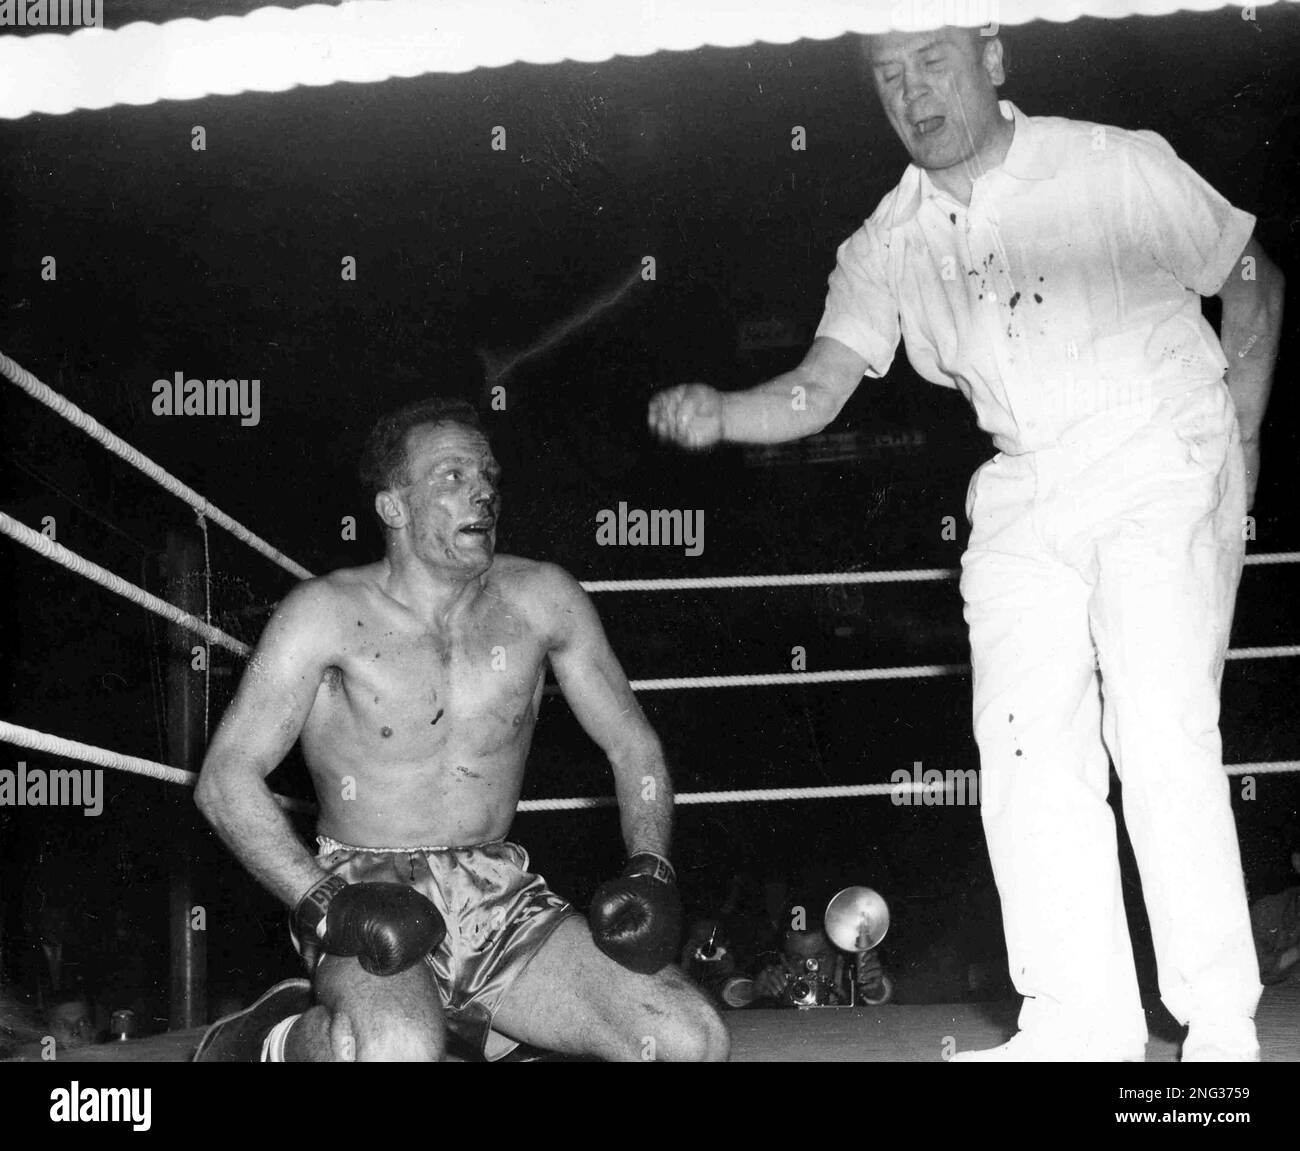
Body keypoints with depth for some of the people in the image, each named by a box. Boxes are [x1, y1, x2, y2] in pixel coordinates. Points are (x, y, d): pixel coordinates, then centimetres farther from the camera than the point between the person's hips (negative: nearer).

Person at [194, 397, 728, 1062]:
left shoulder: (541, 600, 4)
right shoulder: (329, 615, -6)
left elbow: (633, 747, 12)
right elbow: (226, 778, -11)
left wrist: (648, 870, -5)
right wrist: (322, 901, -24)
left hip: (501, 893, 5)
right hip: (368, 890, -4)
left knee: (693, 1041, -15)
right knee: (402, 1051, -39)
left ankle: (493, 1024, 10)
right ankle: (274, 1041, -3)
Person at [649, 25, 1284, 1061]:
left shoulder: (1118, 166, -5)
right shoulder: (886, 247, 4)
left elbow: (1253, 278, 5)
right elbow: (818, 389, -3)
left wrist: (1240, 439, 1)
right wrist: (716, 414, -23)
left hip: (1165, 460, -4)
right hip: (1025, 491, 4)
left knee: (1161, 727, -14)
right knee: (1027, 743, -6)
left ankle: (1221, 1027, -6)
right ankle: (1082, 1024, 1)